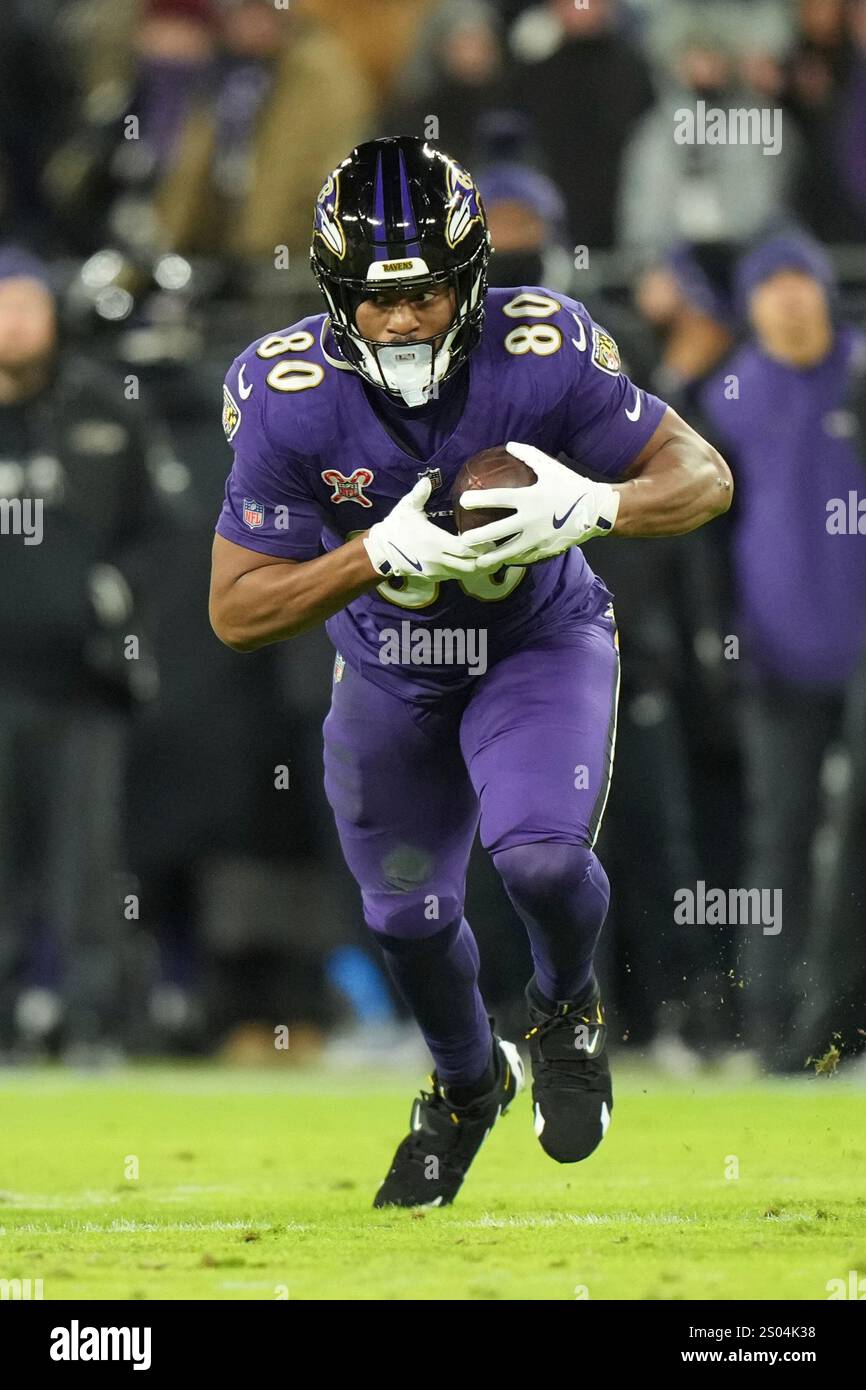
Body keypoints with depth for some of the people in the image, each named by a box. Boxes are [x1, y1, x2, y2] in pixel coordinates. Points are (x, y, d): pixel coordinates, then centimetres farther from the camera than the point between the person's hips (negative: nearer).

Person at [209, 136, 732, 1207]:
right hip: (390, 670, 2)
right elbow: (237, 612, -23)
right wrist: (380, 554, -39)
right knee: (406, 916, 13)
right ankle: (467, 1082, 47)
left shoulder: (541, 353, -28)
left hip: (540, 645, -2)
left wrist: (592, 507, -39)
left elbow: (704, 476, -18)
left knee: (541, 856, -25)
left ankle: (565, 1008, 12)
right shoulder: (289, 396, -27)